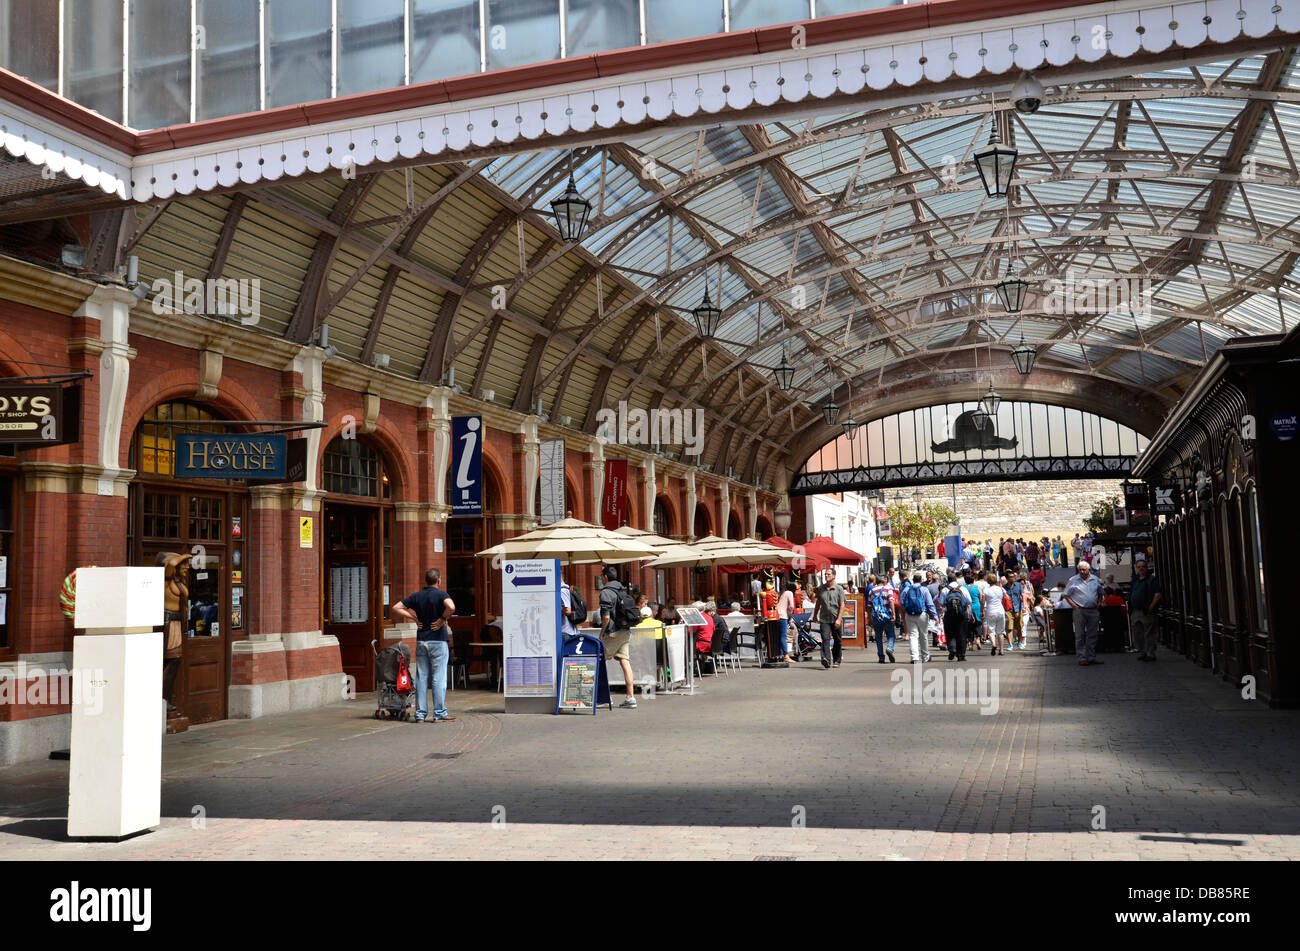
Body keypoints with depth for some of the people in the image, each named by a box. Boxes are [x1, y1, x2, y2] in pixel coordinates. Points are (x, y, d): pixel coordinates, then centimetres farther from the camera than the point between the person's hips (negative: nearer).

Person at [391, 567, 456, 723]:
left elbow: (395, 608, 5)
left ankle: (420, 714, 8)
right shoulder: (441, 594, -7)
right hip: (438, 640, -5)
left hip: (421, 640, 5)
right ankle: (440, 714, 0)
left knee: (421, 677, 7)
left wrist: (414, 618, 4)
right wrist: (442, 619, -12)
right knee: (439, 678, -1)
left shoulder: (416, 596, 8)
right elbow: (451, 607, -28)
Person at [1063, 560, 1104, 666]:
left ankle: (1091, 657, 15)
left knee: (1092, 635, 7)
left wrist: (1099, 604, 9)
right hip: (1080, 611, -4)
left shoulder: (1095, 580, 10)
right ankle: (1082, 658, 0)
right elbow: (1066, 595, 1)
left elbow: (1100, 593, 23)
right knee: (1080, 635, -3)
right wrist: (1074, 605, -8)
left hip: (1093, 611, 4)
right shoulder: (1073, 581, -1)